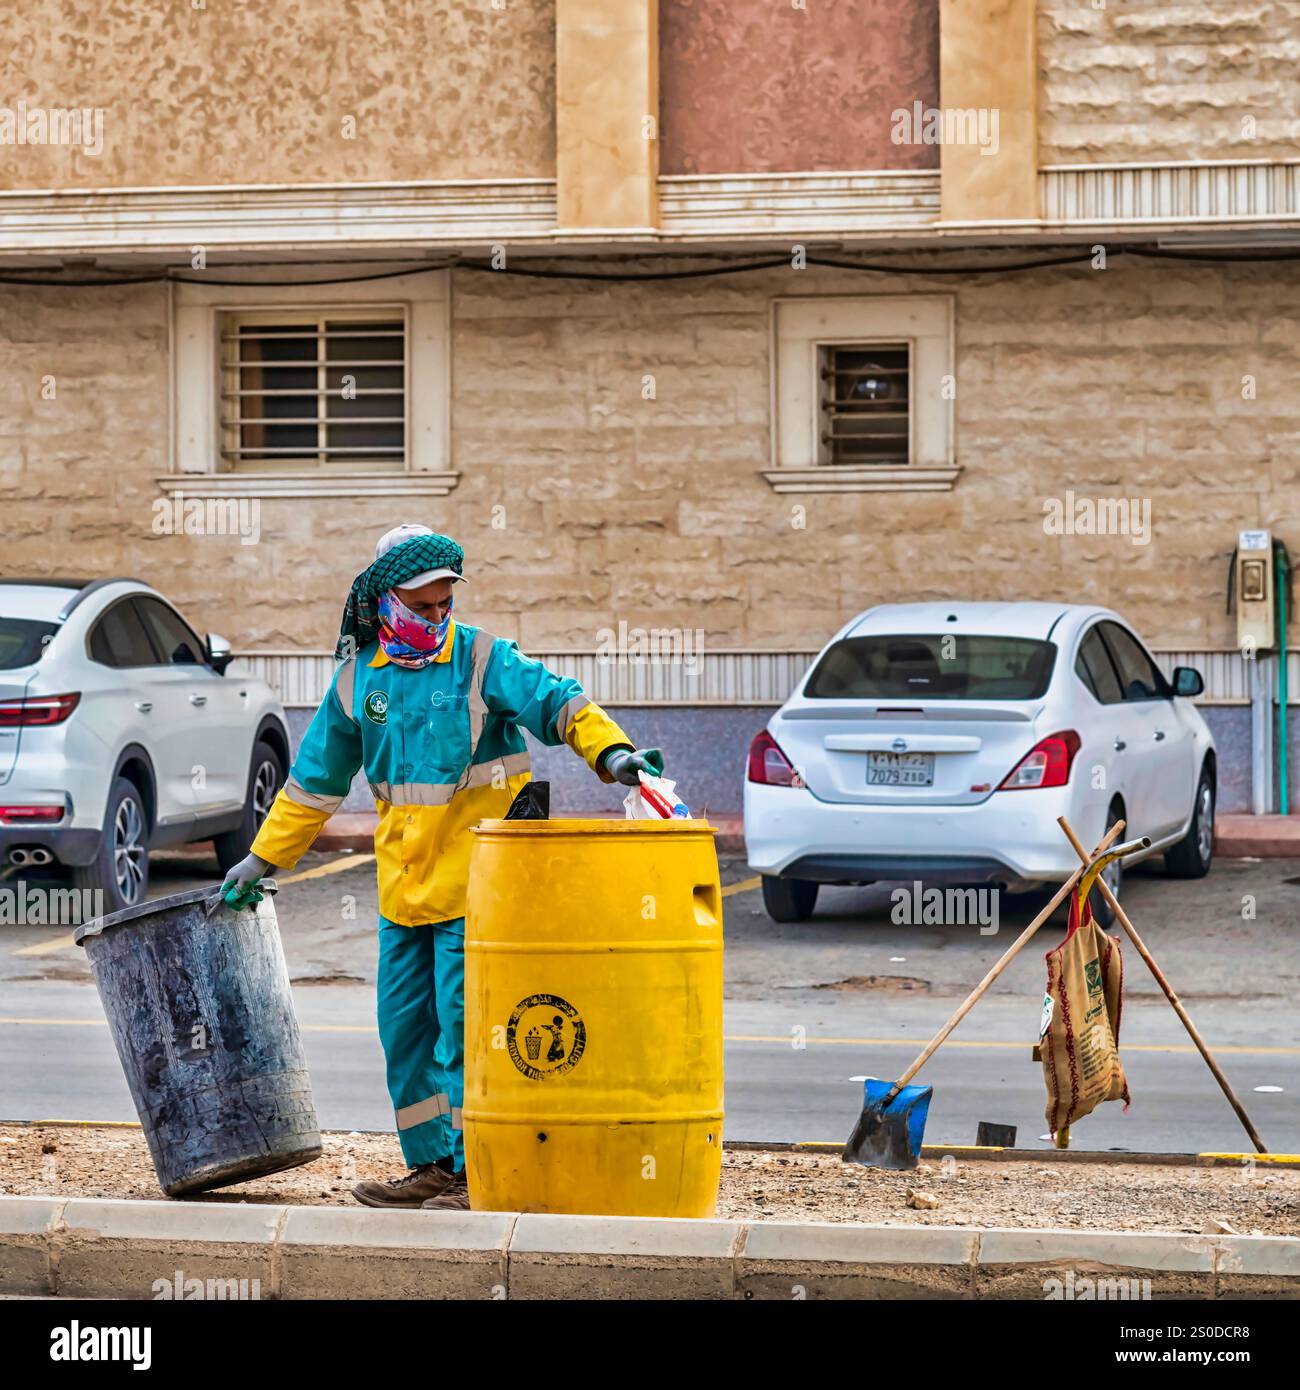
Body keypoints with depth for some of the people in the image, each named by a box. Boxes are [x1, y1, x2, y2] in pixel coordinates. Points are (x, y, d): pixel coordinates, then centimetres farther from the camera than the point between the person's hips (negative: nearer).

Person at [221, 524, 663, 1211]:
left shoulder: (482, 659, -5)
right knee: (405, 1027, 8)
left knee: (464, 1029, -8)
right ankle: (432, 1166, 19)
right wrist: (263, 857, 22)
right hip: (402, 888, 6)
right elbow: (315, 779, 20)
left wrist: (610, 750, -37)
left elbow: (558, 702, -18)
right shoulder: (359, 678, 10)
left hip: (472, 884, -6)